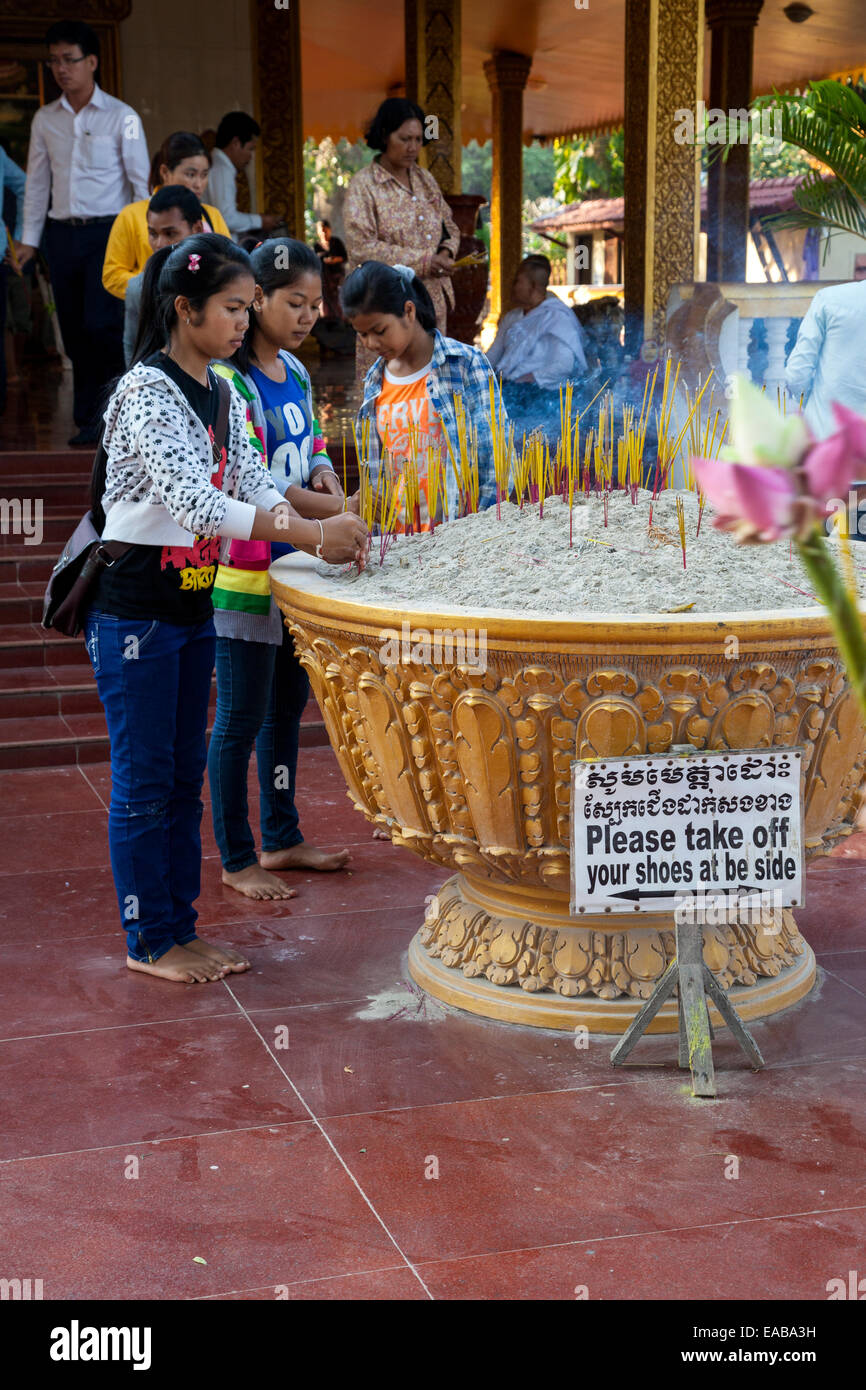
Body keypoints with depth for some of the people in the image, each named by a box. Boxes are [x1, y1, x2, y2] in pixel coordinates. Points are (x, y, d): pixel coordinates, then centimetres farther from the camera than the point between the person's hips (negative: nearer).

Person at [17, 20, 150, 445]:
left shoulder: (121, 117, -1)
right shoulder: (45, 119, 11)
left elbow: (141, 181, -1)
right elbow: (37, 182, 15)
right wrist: (29, 238, 11)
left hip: (107, 233, -4)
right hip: (62, 233, 4)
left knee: (102, 325, -15)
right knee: (74, 332, 5)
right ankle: (89, 421, 12)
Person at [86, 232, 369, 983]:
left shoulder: (222, 393, 10)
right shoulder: (147, 390, -17)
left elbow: (255, 486, 5)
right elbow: (192, 501, -27)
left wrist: (330, 528, -13)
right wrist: (309, 532, -31)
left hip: (193, 606, 8)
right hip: (134, 610, -8)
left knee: (184, 776, 13)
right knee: (144, 780, 1)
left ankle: (181, 928, 24)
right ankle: (149, 941, 13)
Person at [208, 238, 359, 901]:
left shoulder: (294, 370, 10)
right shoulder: (229, 381, -16)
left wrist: (322, 471, -1)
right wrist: (339, 512, -28)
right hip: (247, 573, -8)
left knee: (288, 705, 17)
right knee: (242, 718, 1)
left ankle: (282, 840, 31)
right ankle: (237, 859, 14)